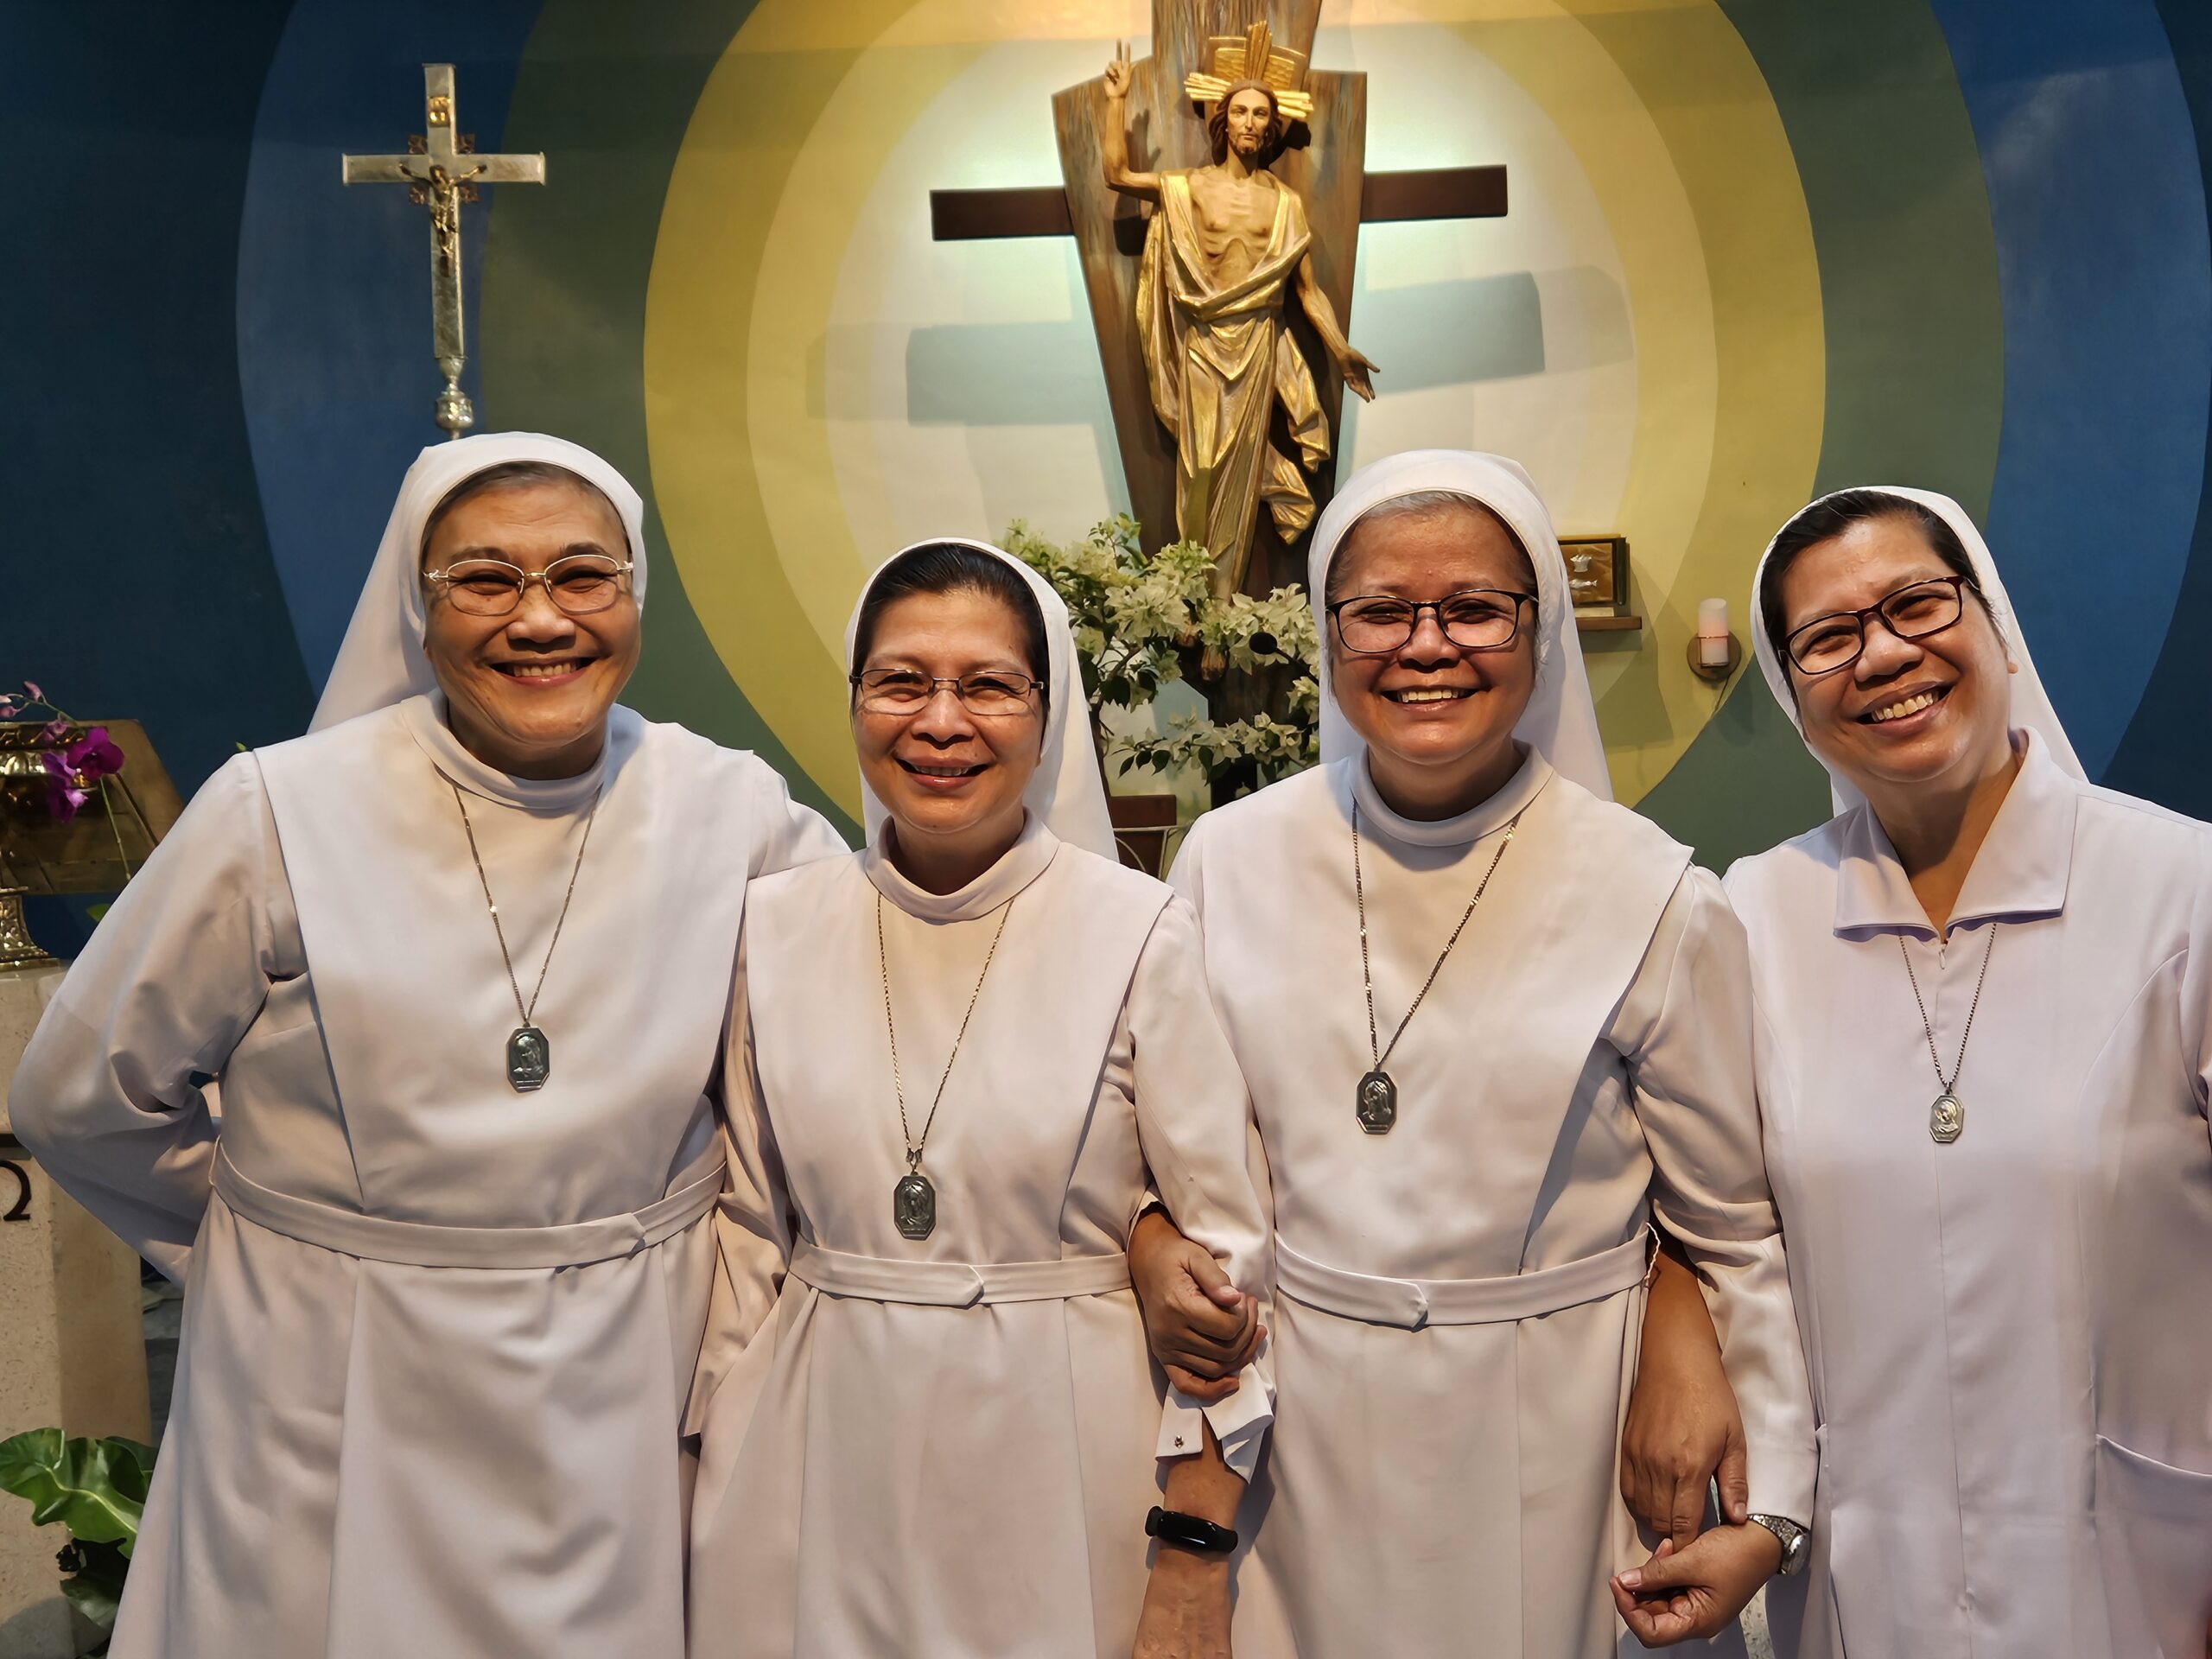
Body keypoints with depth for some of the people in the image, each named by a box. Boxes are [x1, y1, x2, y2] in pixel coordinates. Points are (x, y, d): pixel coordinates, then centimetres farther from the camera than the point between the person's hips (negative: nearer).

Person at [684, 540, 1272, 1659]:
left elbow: (1225, 1262, -9)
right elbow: (751, 1230, 6)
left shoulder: (1143, 935, -12)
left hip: (1064, 1461, -2)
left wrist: (1195, 1568, -11)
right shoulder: (777, 927, -2)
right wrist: (720, 1484, 8)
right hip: (823, 1460, 3)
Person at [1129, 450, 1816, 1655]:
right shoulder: (1230, 860, -5)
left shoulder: (1656, 902, -11)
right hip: (1290, 1430, 2)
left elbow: (1738, 1234, -2)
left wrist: (1767, 1512, -2)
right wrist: (1151, 1242, -8)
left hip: (1542, 1436, -1)